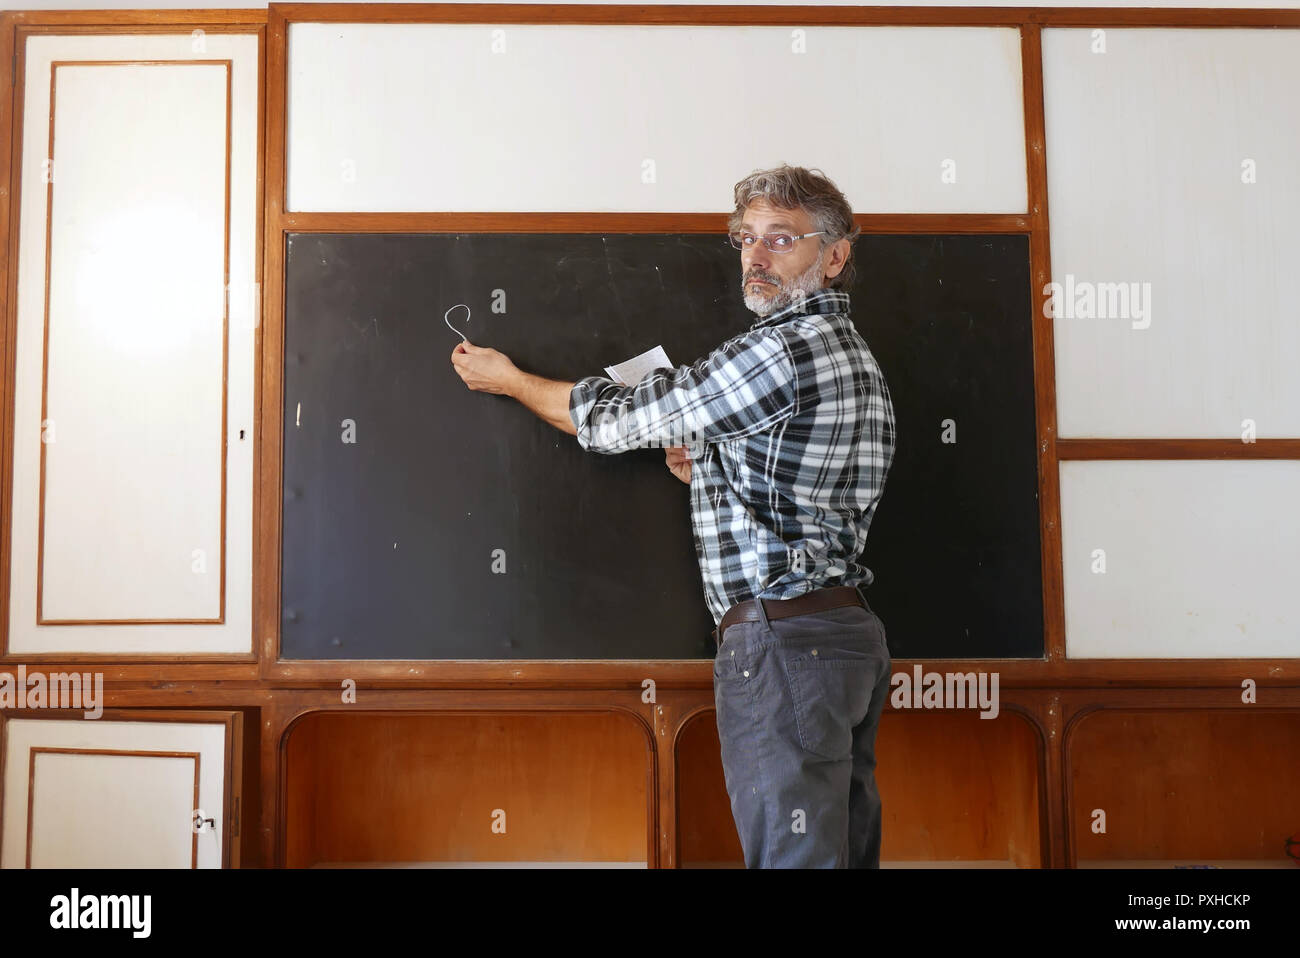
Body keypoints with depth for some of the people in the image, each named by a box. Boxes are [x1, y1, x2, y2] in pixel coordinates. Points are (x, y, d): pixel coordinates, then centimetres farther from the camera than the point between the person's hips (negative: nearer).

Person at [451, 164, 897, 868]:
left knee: (792, 855, -5)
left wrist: (507, 378, 10)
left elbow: (618, 419, -6)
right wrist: (712, 475, 15)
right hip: (850, 631, 10)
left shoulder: (781, 349, -14)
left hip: (781, 638, -10)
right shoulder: (855, 355, 18)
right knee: (844, 850, 14)